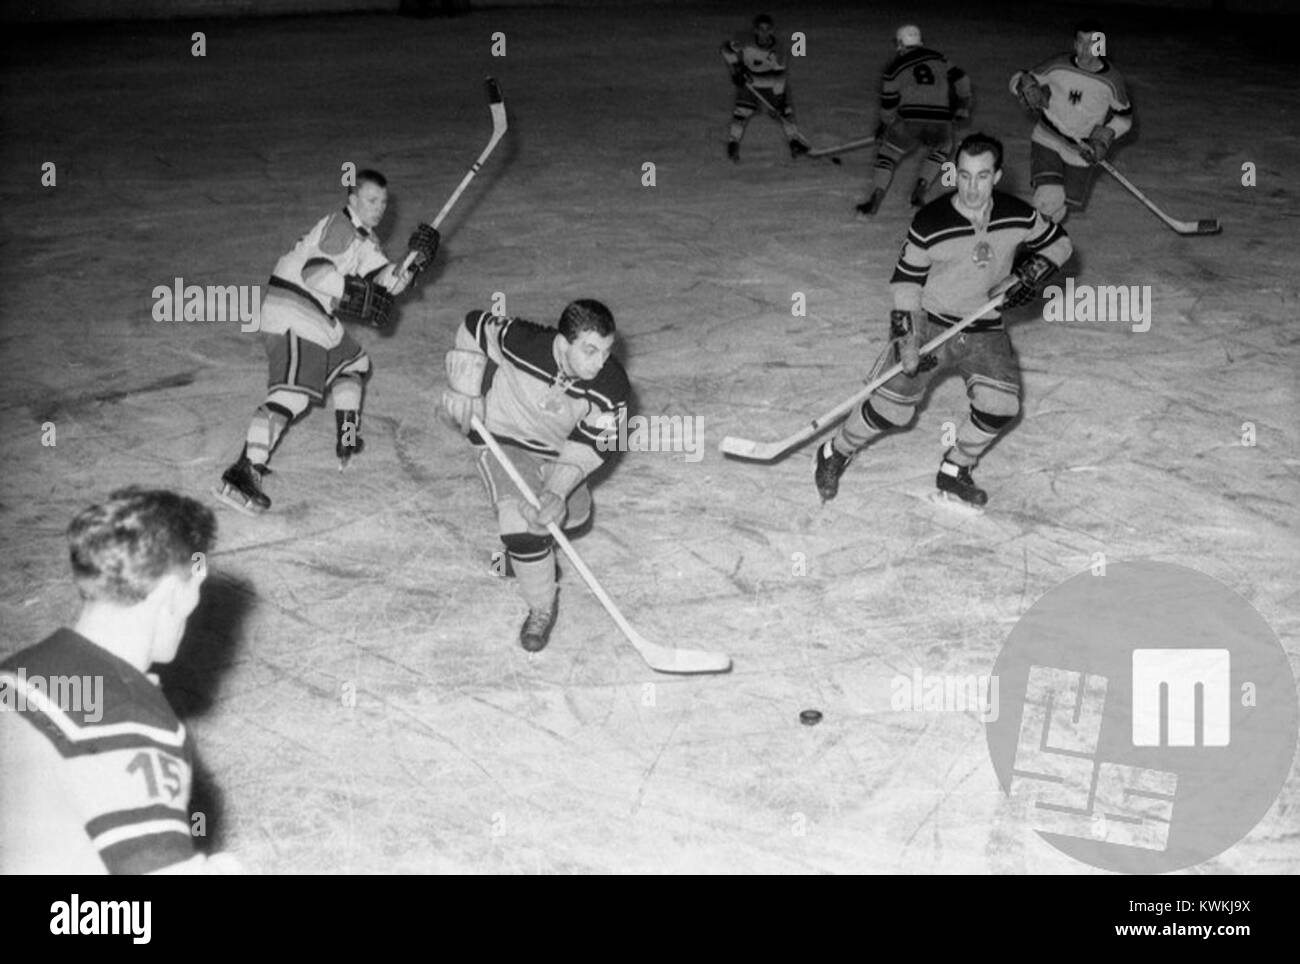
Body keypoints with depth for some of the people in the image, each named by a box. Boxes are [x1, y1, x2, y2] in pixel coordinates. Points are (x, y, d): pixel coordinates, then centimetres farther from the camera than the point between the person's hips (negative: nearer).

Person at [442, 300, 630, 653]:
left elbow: (590, 447, -23)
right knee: (521, 519, -23)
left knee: (572, 516, 17)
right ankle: (542, 608, -5)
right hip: (504, 439, -4)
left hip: (558, 449, 4)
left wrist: (557, 492, -35)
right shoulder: (521, 343, -34)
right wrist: (465, 388, -19)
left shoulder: (612, 384, -27)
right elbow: (475, 327, -14)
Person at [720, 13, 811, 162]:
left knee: (786, 112, -6)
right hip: (749, 84, 0)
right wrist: (735, 69, -11)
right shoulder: (745, 42, -23)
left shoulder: (778, 48, -22)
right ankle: (732, 144, 2)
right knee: (741, 112, -14)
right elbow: (726, 48, -6)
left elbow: (778, 75, -23)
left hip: (773, 85, 0)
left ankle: (795, 142, 11)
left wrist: (779, 97, -26)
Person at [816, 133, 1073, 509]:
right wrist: (906, 336, -17)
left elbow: (1059, 244, 9)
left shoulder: (1018, 216, -8)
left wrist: (1027, 274, -9)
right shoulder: (930, 222, -18)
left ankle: (954, 473, 14)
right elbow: (906, 278, -10)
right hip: (930, 325, -3)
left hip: (986, 330, 3)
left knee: (1000, 405, -11)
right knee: (893, 408, -6)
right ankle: (835, 454, 21)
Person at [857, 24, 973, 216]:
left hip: (909, 122, -2)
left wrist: (884, 126, 24)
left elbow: (888, 106, 7)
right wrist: (963, 106, 29)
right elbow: (960, 79, 15)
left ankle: (876, 199, 0)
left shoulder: (894, 67, 8)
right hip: (941, 122, 2)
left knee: (888, 153, 15)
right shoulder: (938, 58, 17)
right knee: (941, 149, 32)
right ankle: (920, 190, 18)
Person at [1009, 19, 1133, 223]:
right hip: (1048, 141, -2)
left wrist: (1104, 139, -12)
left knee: (1070, 204, 10)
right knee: (1049, 199, -23)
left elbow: (1124, 116, 4)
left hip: (1082, 153, 2)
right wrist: (1027, 87, -25)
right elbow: (1018, 79, -1)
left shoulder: (1112, 80, -10)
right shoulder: (1057, 66, -11)